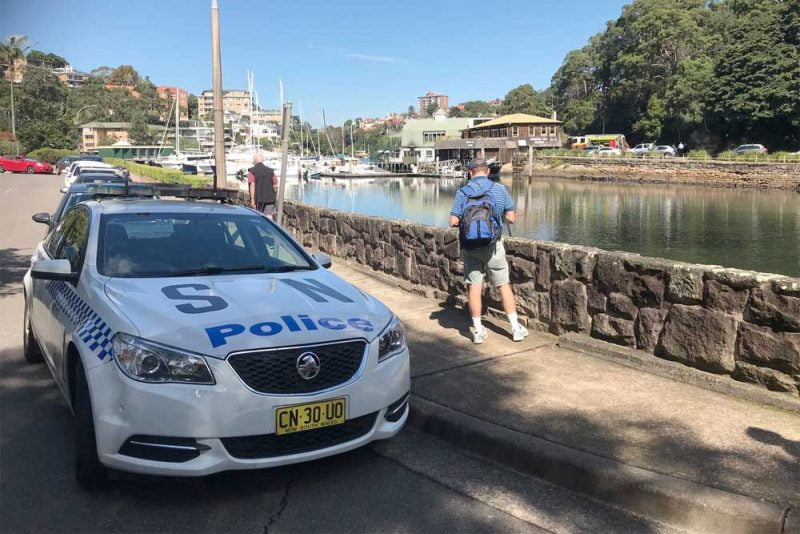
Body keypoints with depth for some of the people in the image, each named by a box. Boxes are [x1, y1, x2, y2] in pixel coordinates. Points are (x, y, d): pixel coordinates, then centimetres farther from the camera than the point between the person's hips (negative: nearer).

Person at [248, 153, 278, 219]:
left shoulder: (252, 171, -2)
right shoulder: (270, 171, 8)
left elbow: (252, 185, -11)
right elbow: (275, 186, 7)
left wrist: (252, 200, -12)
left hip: (258, 199, -2)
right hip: (270, 199, 2)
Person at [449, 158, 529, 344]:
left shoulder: (462, 192, -1)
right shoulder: (499, 189, -2)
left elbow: (453, 222, -5)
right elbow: (511, 218, -1)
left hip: (469, 247, 1)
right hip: (493, 245, -1)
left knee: (474, 286, 8)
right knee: (503, 285, 9)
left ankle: (478, 330, 11)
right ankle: (516, 328, 14)